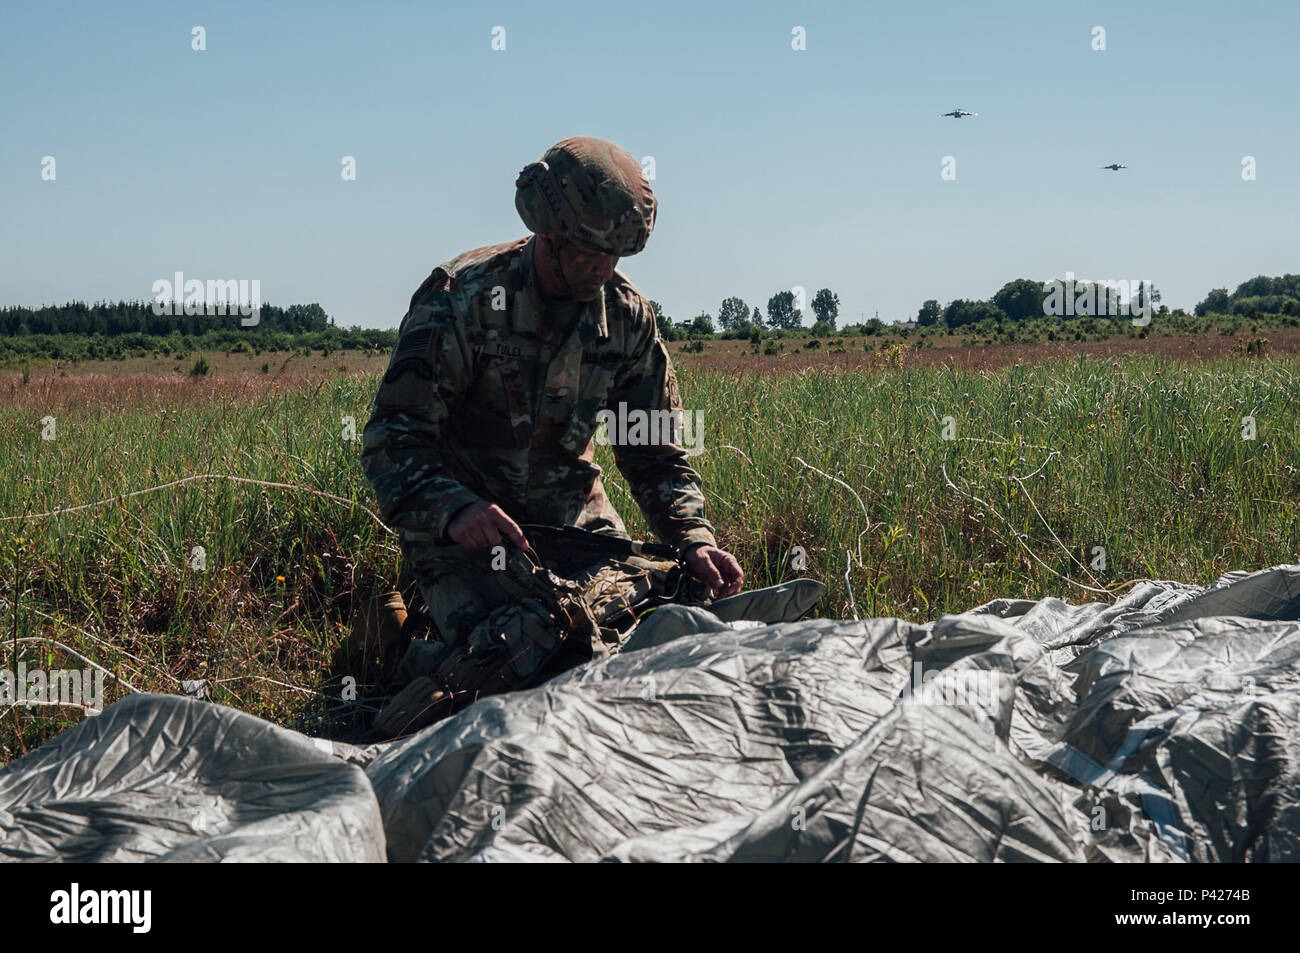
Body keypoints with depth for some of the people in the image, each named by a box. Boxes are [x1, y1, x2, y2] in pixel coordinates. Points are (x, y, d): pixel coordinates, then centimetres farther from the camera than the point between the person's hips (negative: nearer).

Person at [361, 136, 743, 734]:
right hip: (463, 524, -5)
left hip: (576, 518, 5)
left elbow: (656, 451, 6)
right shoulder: (461, 298, -16)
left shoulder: (628, 317, 0)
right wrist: (453, 510, -38)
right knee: (505, 656, -30)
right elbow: (393, 438, -19)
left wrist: (693, 540, -11)